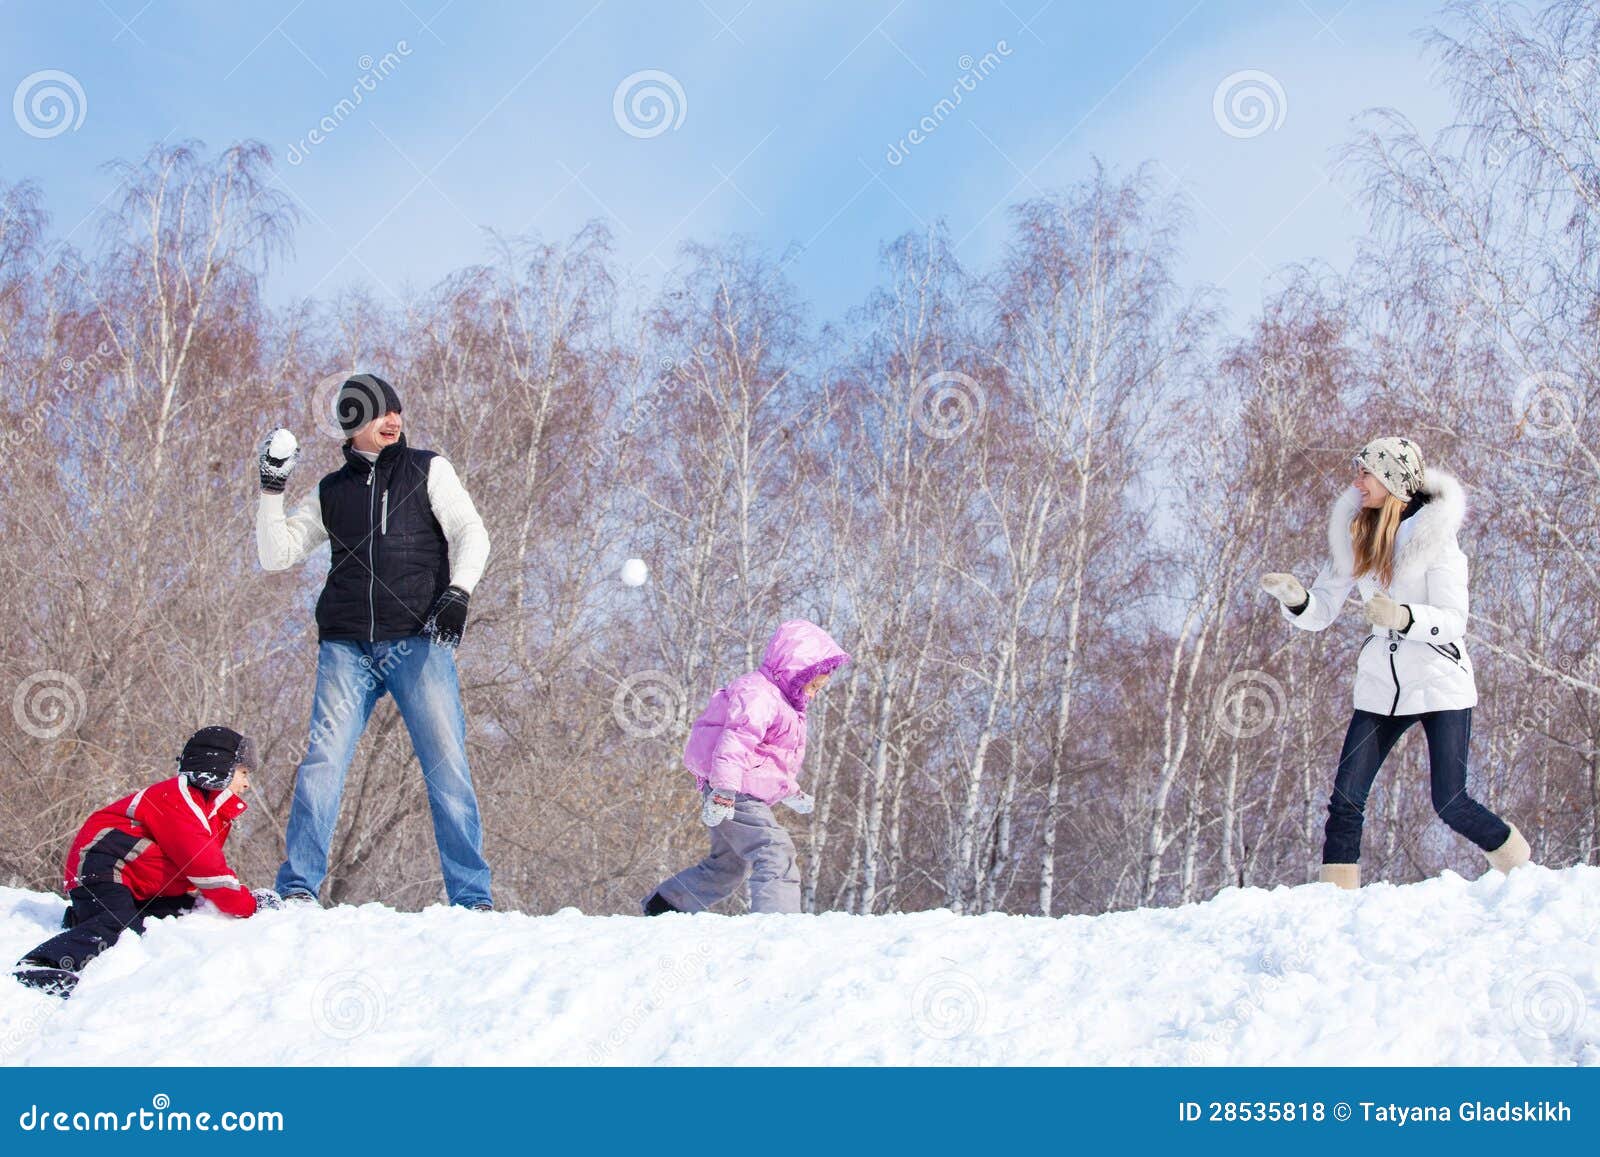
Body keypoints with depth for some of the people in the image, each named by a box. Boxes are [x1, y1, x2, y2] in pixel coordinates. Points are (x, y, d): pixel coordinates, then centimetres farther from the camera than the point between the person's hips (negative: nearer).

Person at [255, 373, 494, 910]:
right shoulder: (331, 492, 18)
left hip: (418, 641, -2)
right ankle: (297, 889, -8)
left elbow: (471, 533, 4)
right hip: (346, 648, 2)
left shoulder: (428, 470, 12)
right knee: (323, 764, -11)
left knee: (447, 765, -8)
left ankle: (472, 897, -4)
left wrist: (457, 592, -12)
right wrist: (272, 488, 5)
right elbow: (275, 555, 15)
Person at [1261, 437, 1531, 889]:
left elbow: (1453, 620, -17)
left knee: (1451, 805, -7)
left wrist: (1404, 617, -35)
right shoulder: (1354, 537, 4)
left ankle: (1523, 870, 19)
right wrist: (1294, 597, -18)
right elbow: (1321, 613, 4)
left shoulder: (1435, 534, -11)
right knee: (1345, 801, -7)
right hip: (1380, 686, 5)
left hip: (1440, 683, -5)